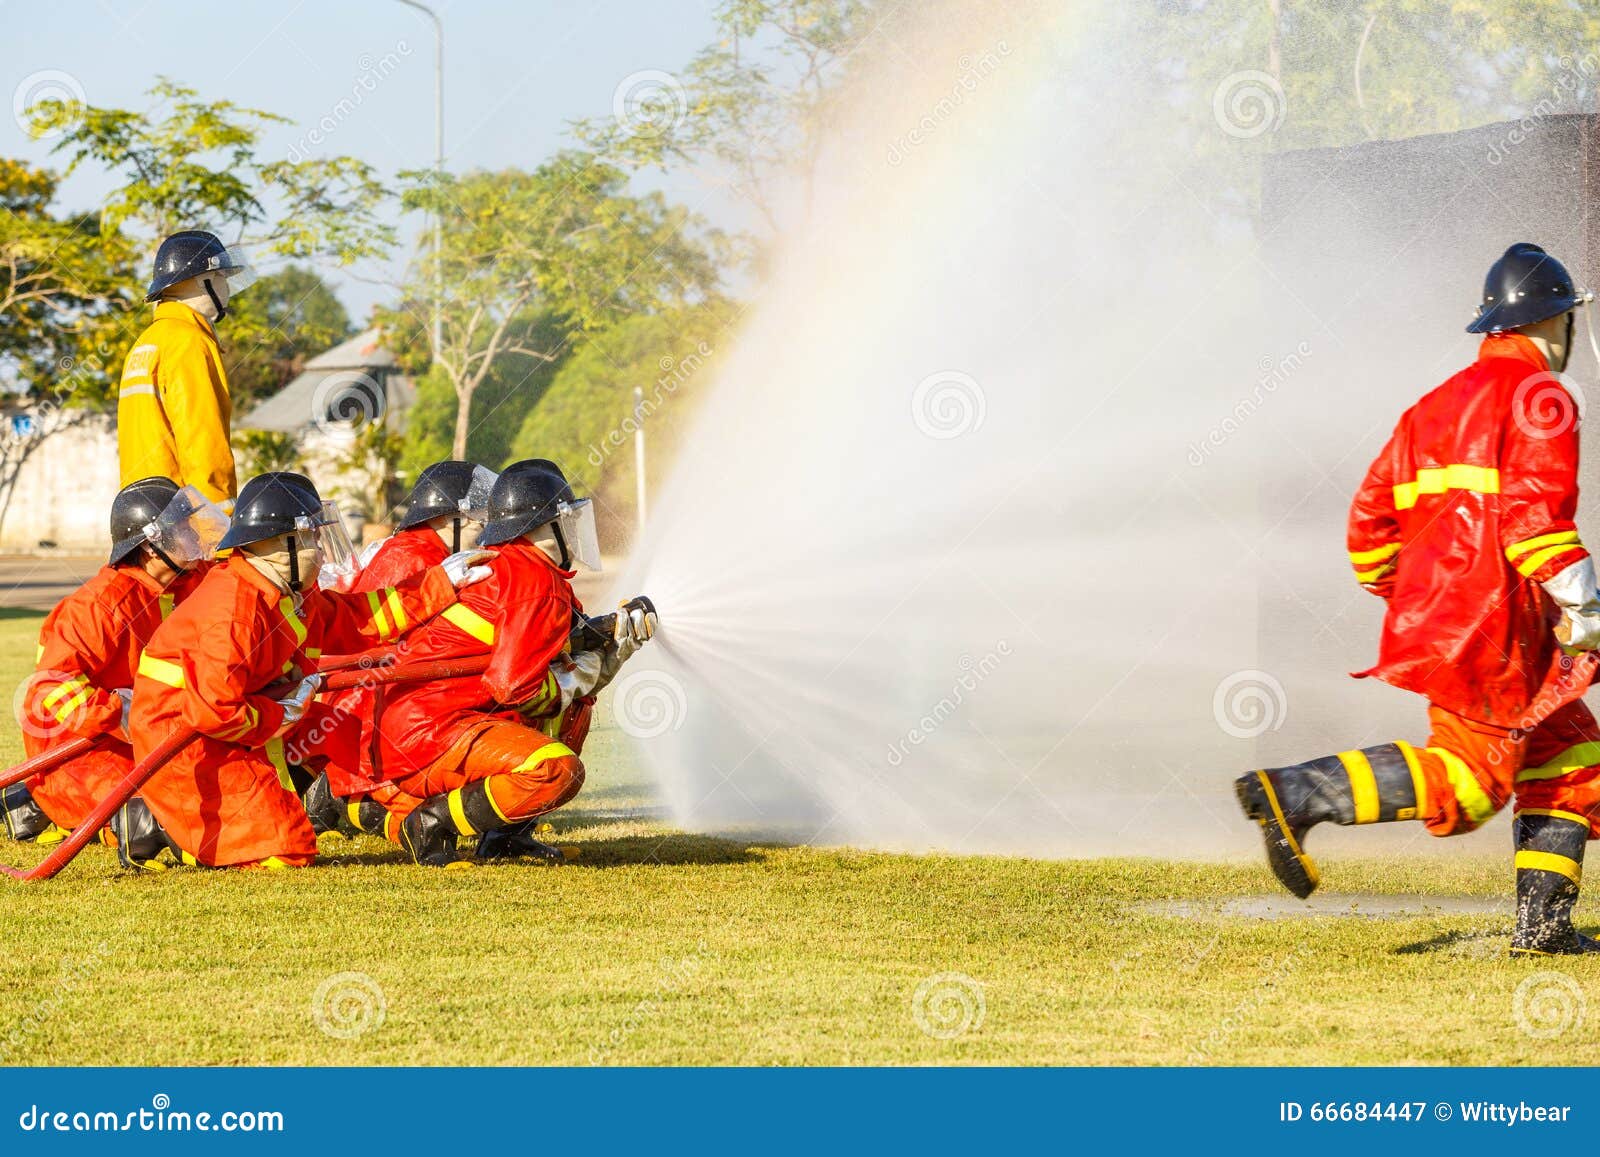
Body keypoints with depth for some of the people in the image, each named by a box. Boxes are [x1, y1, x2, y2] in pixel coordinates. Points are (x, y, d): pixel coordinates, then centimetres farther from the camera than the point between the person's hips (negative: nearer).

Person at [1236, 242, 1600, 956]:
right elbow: (1533, 509, -19)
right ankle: (1296, 795, -19)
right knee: (1470, 776, -12)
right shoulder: (1539, 398, -5)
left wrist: (1406, 598, 29)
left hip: (1429, 615, 9)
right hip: (1490, 623, -9)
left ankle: (1543, 925, 11)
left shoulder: (1436, 405, 19)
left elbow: (1371, 519, 18)